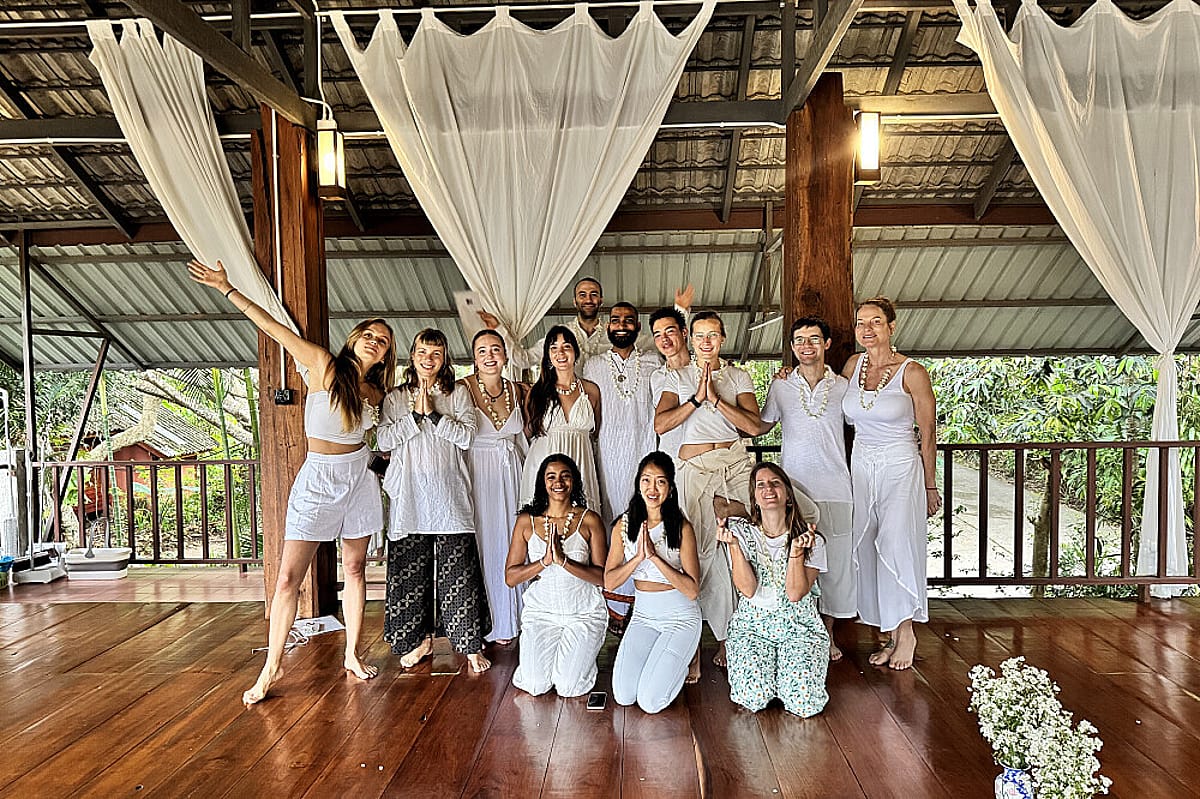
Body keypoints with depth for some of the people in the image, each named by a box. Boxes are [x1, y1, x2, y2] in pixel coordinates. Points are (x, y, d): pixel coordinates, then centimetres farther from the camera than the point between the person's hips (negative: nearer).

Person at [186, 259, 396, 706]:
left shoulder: (375, 392, 5)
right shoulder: (324, 366, -7)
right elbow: (271, 327, -6)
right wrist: (226, 288, -6)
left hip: (359, 477, 4)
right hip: (318, 478, -4)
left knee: (355, 569, 9)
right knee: (288, 576, -3)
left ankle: (352, 655, 22)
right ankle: (272, 667, 11)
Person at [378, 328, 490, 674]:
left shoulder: (458, 393, 8)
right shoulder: (395, 398, 11)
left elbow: (466, 436, -3)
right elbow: (384, 439, -1)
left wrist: (433, 414, -10)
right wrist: (415, 415, -8)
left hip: (449, 494, -1)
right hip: (409, 495, 2)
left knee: (457, 570, -1)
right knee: (410, 570, 4)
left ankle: (470, 644, 8)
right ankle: (419, 639, 20)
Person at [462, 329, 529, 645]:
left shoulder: (518, 391, 6)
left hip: (512, 474, 4)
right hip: (477, 474, -4)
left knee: (512, 541, 10)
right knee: (482, 543, 0)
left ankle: (510, 618, 25)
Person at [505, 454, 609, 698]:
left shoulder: (589, 520, -6)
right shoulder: (526, 521, -1)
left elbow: (603, 577, -12)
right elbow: (510, 577, -4)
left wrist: (563, 560, -25)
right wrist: (545, 561, -20)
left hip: (584, 613, -1)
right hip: (540, 611, 2)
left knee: (569, 688, -10)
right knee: (535, 687, -9)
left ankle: (580, 654, 22)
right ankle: (538, 652, 23)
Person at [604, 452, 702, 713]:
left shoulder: (681, 527, -14)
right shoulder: (624, 525, -3)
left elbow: (692, 590, -19)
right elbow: (609, 582, -5)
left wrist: (654, 556, -26)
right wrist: (639, 557, -21)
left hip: (681, 618, -4)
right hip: (643, 615, 4)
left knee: (650, 702, -12)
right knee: (623, 696, -7)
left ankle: (679, 666, 18)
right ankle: (660, 657, 21)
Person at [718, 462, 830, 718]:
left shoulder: (811, 540, -4)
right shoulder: (741, 532, -4)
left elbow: (795, 594, -15)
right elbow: (748, 590, -14)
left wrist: (797, 550, -27)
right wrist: (733, 545, -25)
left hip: (799, 626, 0)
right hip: (753, 624, 0)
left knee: (804, 703, -20)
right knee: (753, 698, -22)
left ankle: (782, 668, 14)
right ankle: (765, 667, 13)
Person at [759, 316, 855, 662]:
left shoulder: (842, 386, 6)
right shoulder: (780, 386, 6)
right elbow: (760, 426, 17)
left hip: (834, 487, 1)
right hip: (793, 485, 0)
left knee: (833, 559, 5)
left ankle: (827, 634, 19)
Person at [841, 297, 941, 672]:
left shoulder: (912, 372, -9)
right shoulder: (853, 364, 4)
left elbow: (928, 434, -3)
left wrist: (930, 486, 0)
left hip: (901, 466, -5)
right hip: (861, 467, 5)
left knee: (895, 543, -13)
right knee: (867, 550, 4)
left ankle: (905, 632, 6)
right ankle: (891, 635, 17)